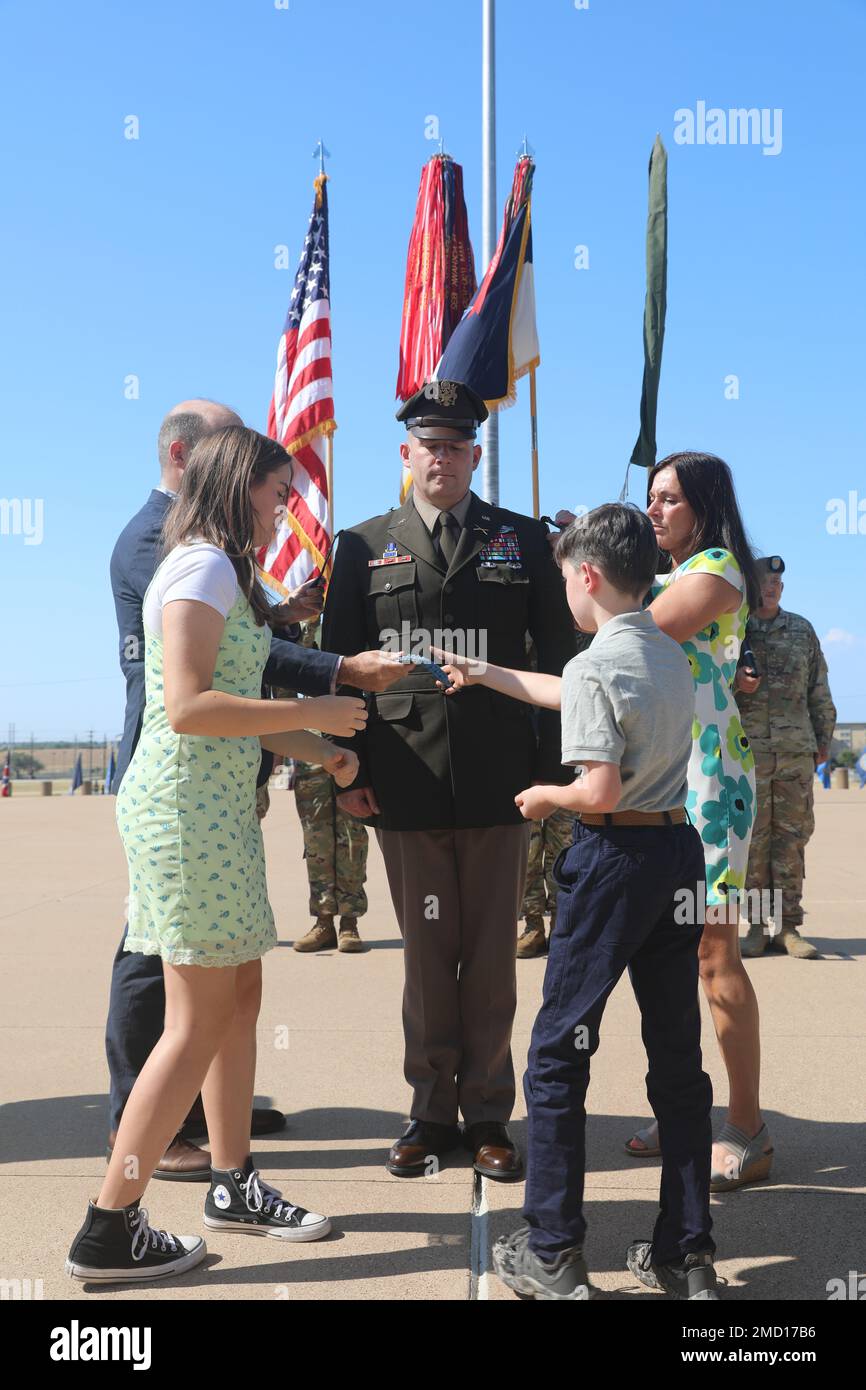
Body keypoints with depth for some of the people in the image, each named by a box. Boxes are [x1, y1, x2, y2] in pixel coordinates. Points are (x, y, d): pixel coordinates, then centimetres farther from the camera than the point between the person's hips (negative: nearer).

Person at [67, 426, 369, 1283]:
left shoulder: (221, 572, 20)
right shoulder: (203, 568, -12)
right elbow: (188, 707, -23)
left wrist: (319, 753, 10)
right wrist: (314, 714, -16)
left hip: (217, 803, 10)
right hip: (188, 804, -10)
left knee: (239, 997, 15)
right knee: (199, 1023, -5)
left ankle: (233, 1185, 28)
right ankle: (108, 1230, 4)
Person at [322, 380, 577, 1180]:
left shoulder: (524, 540, 8)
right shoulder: (365, 545, 10)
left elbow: (557, 657, 6)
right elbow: (341, 662, 7)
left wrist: (551, 765, -1)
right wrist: (349, 769, 0)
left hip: (497, 779, 0)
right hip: (405, 779, 0)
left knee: (492, 953, 7)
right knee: (426, 951, 8)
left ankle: (487, 1114, 20)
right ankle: (432, 1110, 22)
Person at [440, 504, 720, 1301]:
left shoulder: (595, 666, -15)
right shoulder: (672, 658, 11)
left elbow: (600, 792, -22)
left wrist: (544, 799, -2)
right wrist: (487, 675, 32)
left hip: (615, 859, -8)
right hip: (679, 852, 8)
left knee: (557, 1056, 5)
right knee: (677, 1058, 12)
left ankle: (552, 1257, 11)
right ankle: (688, 1256, 20)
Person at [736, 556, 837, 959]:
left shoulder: (802, 630, 14)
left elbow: (819, 691, 18)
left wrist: (824, 740, 14)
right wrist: (733, 684, -14)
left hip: (796, 752, 2)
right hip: (747, 751, -2)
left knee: (791, 839, 3)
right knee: (752, 839, -1)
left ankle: (788, 926, 9)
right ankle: (756, 926, 7)